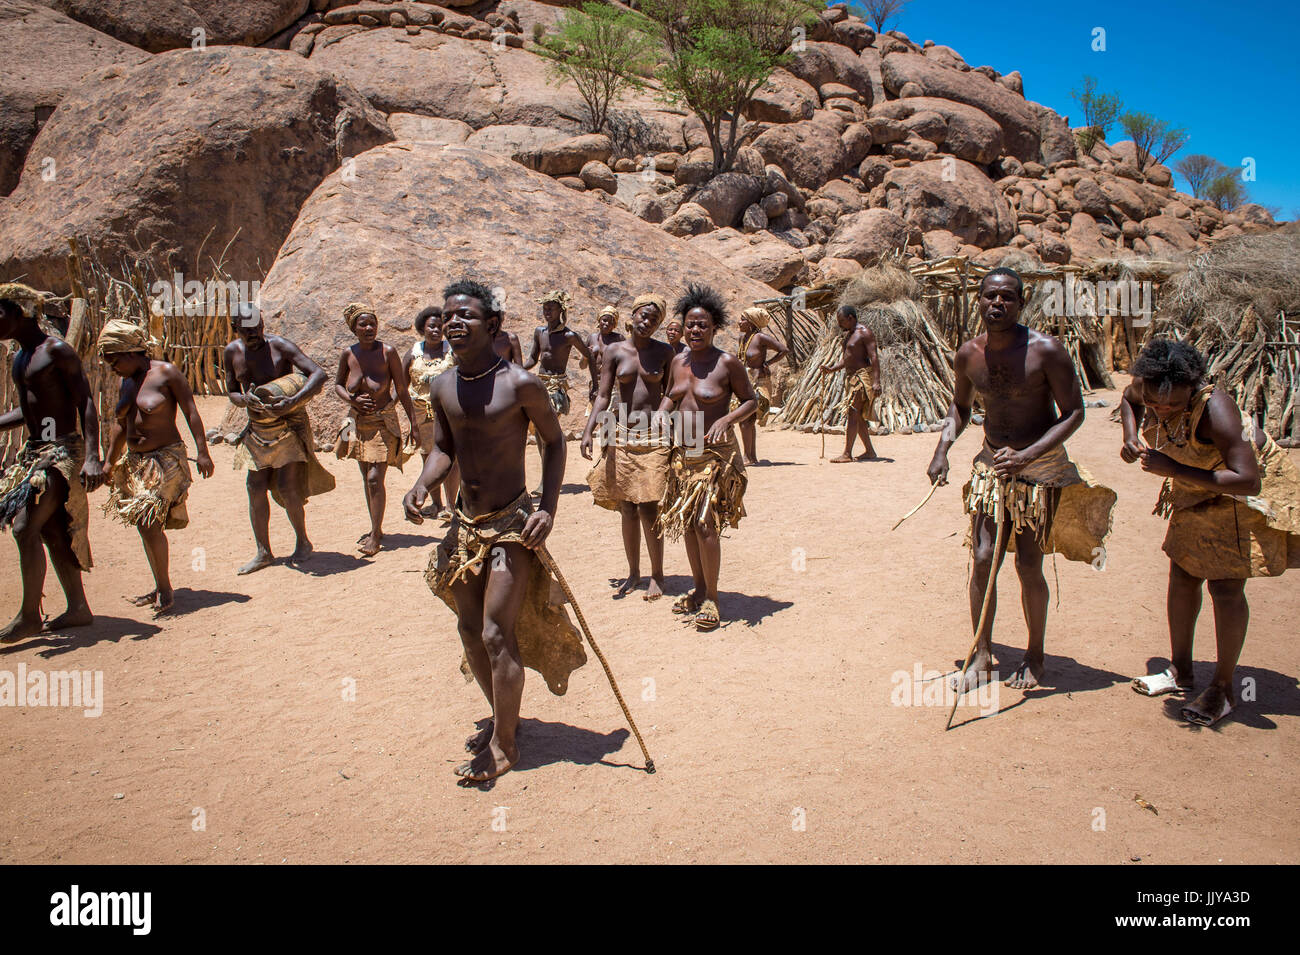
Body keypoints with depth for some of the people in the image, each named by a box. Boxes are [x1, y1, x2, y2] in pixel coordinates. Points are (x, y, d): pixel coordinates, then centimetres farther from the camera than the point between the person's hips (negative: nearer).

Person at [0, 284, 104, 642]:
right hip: (35, 451, 9)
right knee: (52, 533, 10)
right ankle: (78, 609, 18)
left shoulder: (57, 351, -11)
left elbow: (86, 404, -16)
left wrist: (92, 458, -25)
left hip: (63, 451, -9)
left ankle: (29, 615, -6)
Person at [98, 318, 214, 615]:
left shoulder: (166, 373, -9)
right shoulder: (127, 382, 12)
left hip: (165, 458, -8)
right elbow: (120, 425, 20)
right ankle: (159, 589, 21)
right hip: (135, 462, 8)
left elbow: (190, 411, -10)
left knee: (149, 522, -14)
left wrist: (202, 451, -15)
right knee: (144, 525, 10)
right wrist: (110, 462, 22)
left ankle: (165, 589, -1)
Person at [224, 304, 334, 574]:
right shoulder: (232, 352, 1)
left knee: (287, 488, -11)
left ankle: (302, 542, 12)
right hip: (258, 429, 5)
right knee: (255, 488, 2)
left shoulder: (280, 346, -14)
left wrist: (291, 402, -34)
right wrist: (244, 400, -14)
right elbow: (232, 392, 11)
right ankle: (263, 552, 14)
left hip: (290, 427, -5)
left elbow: (319, 373, -23)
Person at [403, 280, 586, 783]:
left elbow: (554, 441, -4)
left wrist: (548, 508, -12)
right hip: (465, 524, 6)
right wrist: (422, 485, -6)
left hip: (512, 523, -6)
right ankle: (502, 717, 35)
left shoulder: (520, 384, -14)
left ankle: (504, 744, 10)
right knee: (470, 629, 13)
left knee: (496, 634, -7)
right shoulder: (442, 388, 3)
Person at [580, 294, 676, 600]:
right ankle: (633, 573, 21)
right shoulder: (614, 351, 4)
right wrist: (589, 432, -10)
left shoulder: (665, 352, 3)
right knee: (627, 509, 7)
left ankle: (657, 575, 8)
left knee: (648, 508, -7)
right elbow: (603, 395, 1)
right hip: (622, 437, 2)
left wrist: (675, 435, 3)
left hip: (655, 437, -2)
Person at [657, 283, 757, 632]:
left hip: (715, 452, -6)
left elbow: (751, 400, -3)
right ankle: (699, 589, 24)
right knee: (686, 523, 10)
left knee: (704, 522, -12)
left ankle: (712, 599, 0)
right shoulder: (678, 361, 7)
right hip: (682, 451, 6)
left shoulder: (727, 363, -9)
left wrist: (726, 420, -19)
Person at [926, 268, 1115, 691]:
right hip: (992, 463, 4)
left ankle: (1035, 656, 18)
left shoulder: (1046, 351, -16)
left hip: (1042, 465, -4)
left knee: (1028, 564, -4)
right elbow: (960, 405, 16)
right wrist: (942, 450, 0)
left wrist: (1027, 455, -24)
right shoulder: (969, 354, -2)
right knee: (983, 559, -2)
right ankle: (982, 656, 13)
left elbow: (1074, 412, -12)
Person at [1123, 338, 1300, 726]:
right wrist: (1131, 438, -10)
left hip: (1246, 490, -7)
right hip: (1196, 488, 7)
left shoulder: (1214, 408, -39)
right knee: (1182, 574, 11)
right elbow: (1128, 399, 8)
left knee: (1226, 585, -8)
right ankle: (1180, 671, 26)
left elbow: (1248, 481, -43)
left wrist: (1174, 470, -43)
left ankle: (1223, 688, 8)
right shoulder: (1144, 386, -20)